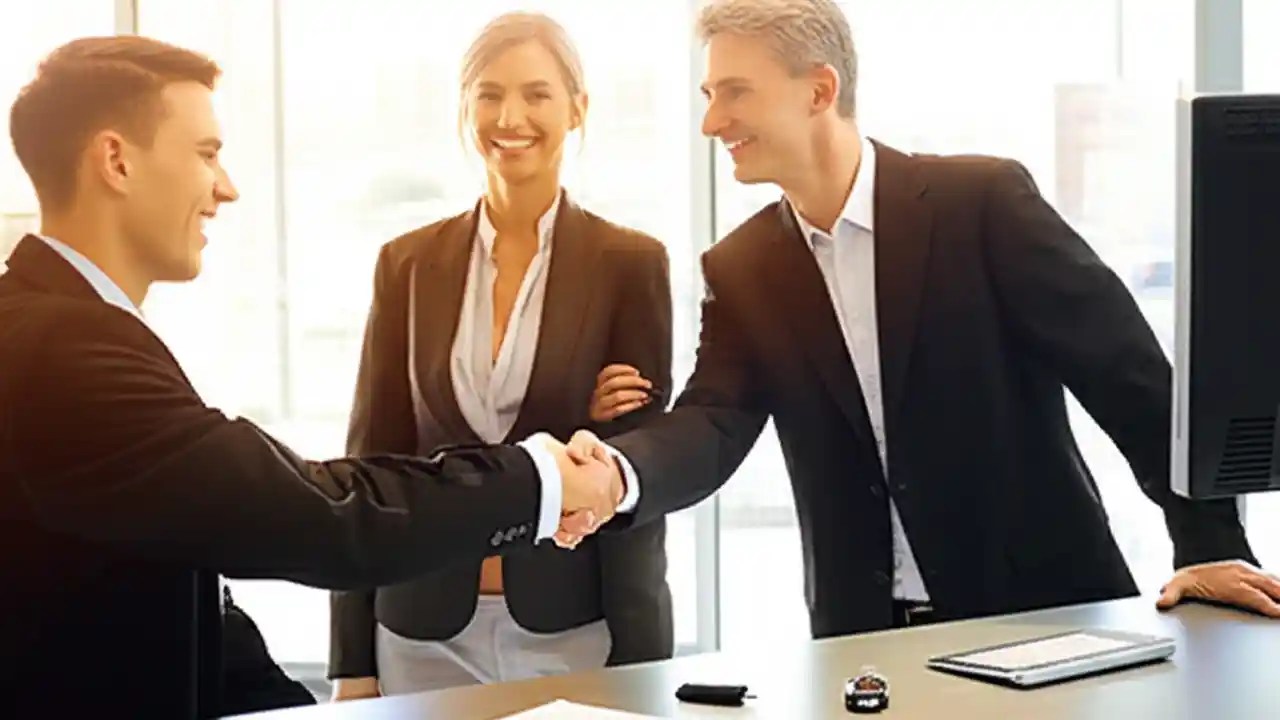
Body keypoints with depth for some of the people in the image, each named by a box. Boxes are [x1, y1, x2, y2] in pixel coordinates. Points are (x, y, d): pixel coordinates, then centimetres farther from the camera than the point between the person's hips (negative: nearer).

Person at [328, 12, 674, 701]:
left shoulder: (629, 262, -3)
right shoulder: (409, 262, 4)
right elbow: (373, 458, 5)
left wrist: (639, 665, -7)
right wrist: (351, 661, 3)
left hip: (571, 632, -2)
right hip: (426, 634, 2)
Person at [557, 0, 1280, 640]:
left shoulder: (983, 200, -10)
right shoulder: (740, 270, 3)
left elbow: (1130, 375, -9)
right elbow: (713, 424, -8)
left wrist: (1211, 544, -10)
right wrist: (619, 471, -30)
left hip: (1043, 607, -3)